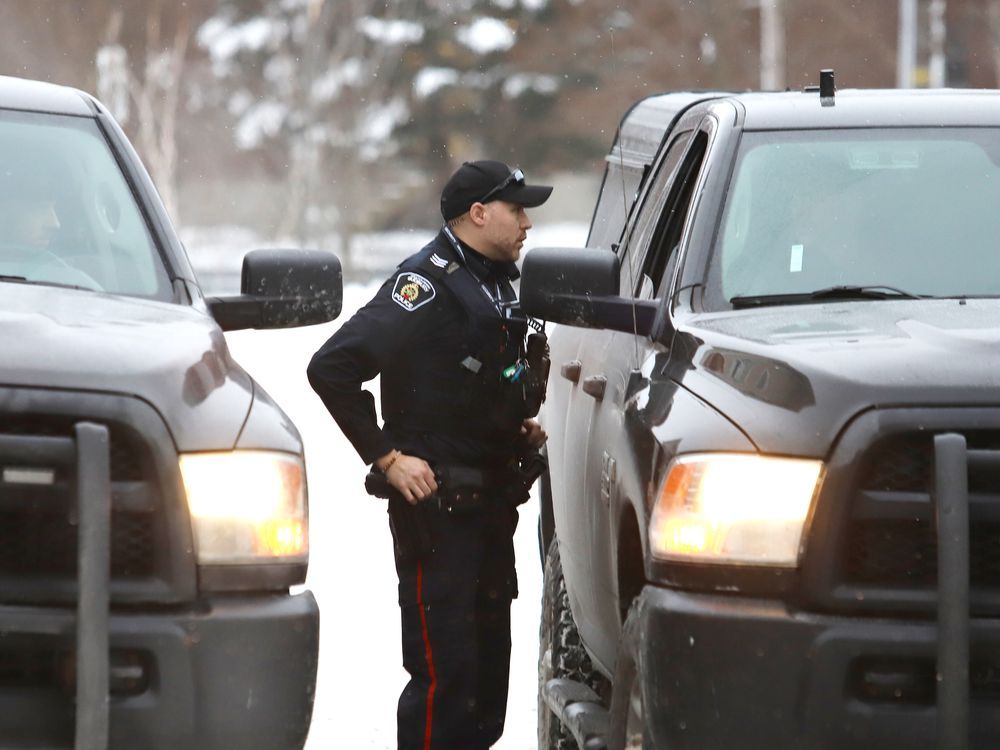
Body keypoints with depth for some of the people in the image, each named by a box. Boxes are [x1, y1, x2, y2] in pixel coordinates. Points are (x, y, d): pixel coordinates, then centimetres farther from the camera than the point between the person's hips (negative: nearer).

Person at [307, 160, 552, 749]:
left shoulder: (497, 283, 15)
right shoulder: (428, 283, -14)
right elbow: (333, 367, -21)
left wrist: (523, 425, 13)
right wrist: (386, 456, -18)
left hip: (492, 501, 9)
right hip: (434, 502, -9)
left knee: (490, 663, 12)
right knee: (445, 670, -11)